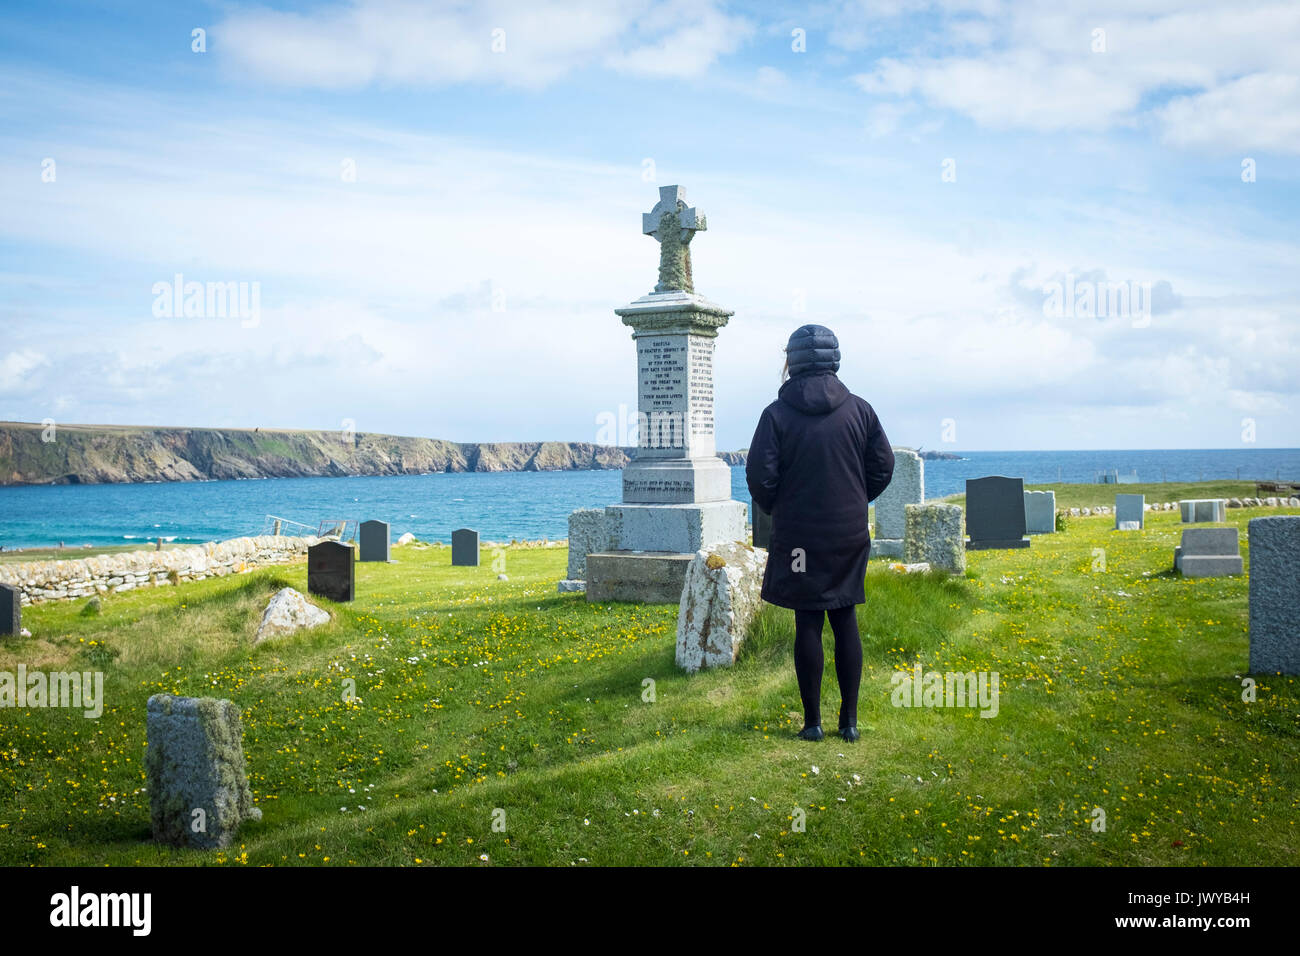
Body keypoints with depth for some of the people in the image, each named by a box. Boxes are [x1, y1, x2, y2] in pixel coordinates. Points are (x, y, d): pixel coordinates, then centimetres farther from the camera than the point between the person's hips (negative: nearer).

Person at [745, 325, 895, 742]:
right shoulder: (860, 410, 1)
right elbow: (883, 468, 4)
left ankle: (813, 721, 8)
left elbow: (759, 477, -10)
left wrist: (776, 510, 9)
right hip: (850, 535, 3)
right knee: (845, 621, 9)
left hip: (798, 536, -2)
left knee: (807, 623, 3)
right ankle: (849, 720, 14)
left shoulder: (777, 414, -8)